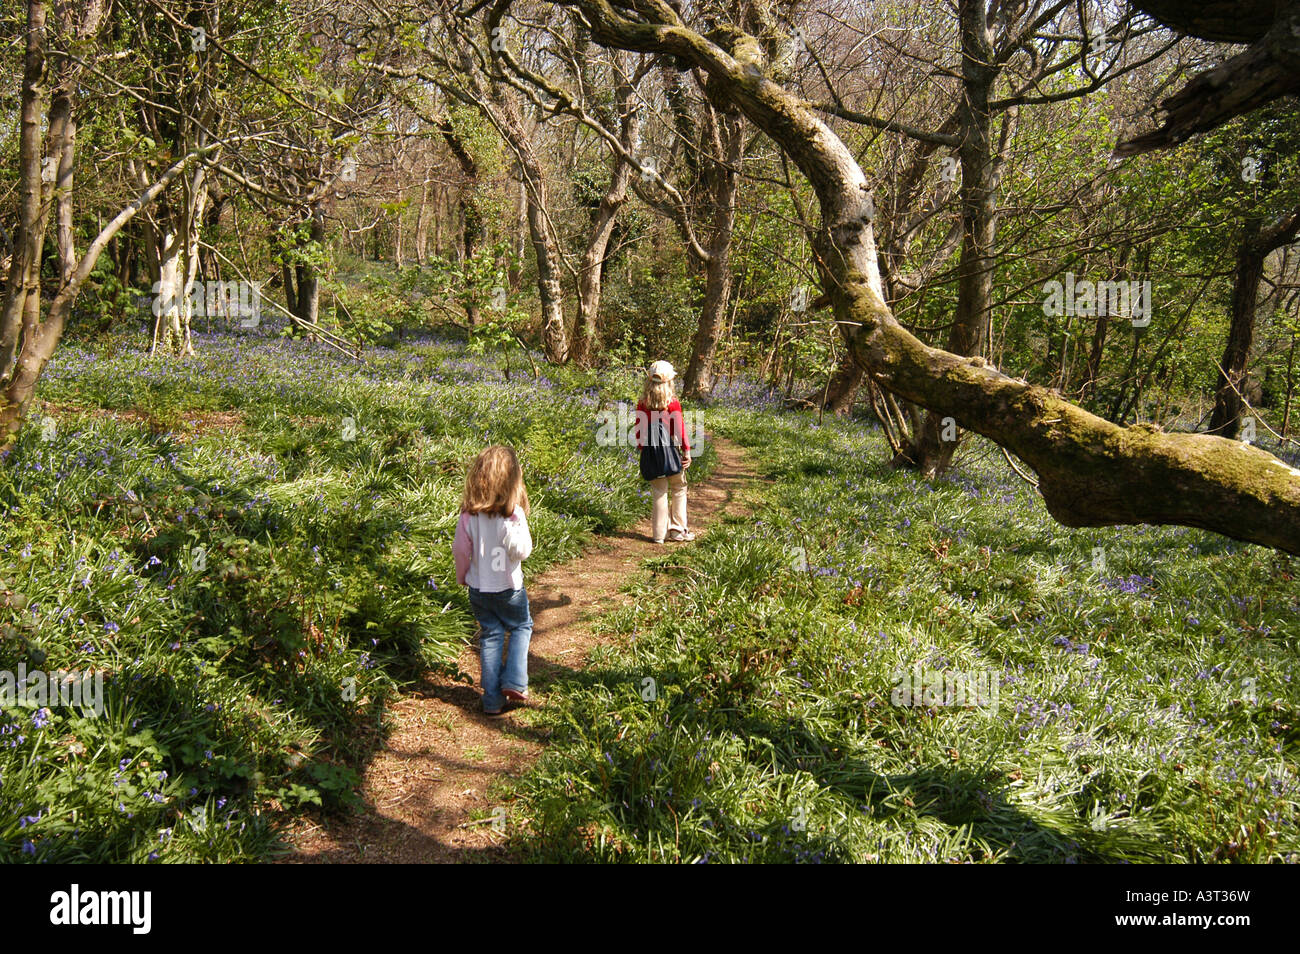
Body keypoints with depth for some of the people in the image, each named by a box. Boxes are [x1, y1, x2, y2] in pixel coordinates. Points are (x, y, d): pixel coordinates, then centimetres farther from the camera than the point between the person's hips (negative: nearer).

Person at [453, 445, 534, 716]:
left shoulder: (469, 513, -8)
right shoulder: (513, 514, -19)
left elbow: (460, 550, -2)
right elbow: (521, 551, -19)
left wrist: (462, 577, 14)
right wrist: (523, 530, -6)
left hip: (478, 589, 3)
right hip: (508, 587, -3)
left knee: (490, 636, 13)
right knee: (522, 627, 21)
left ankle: (493, 700, 15)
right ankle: (514, 682, 7)